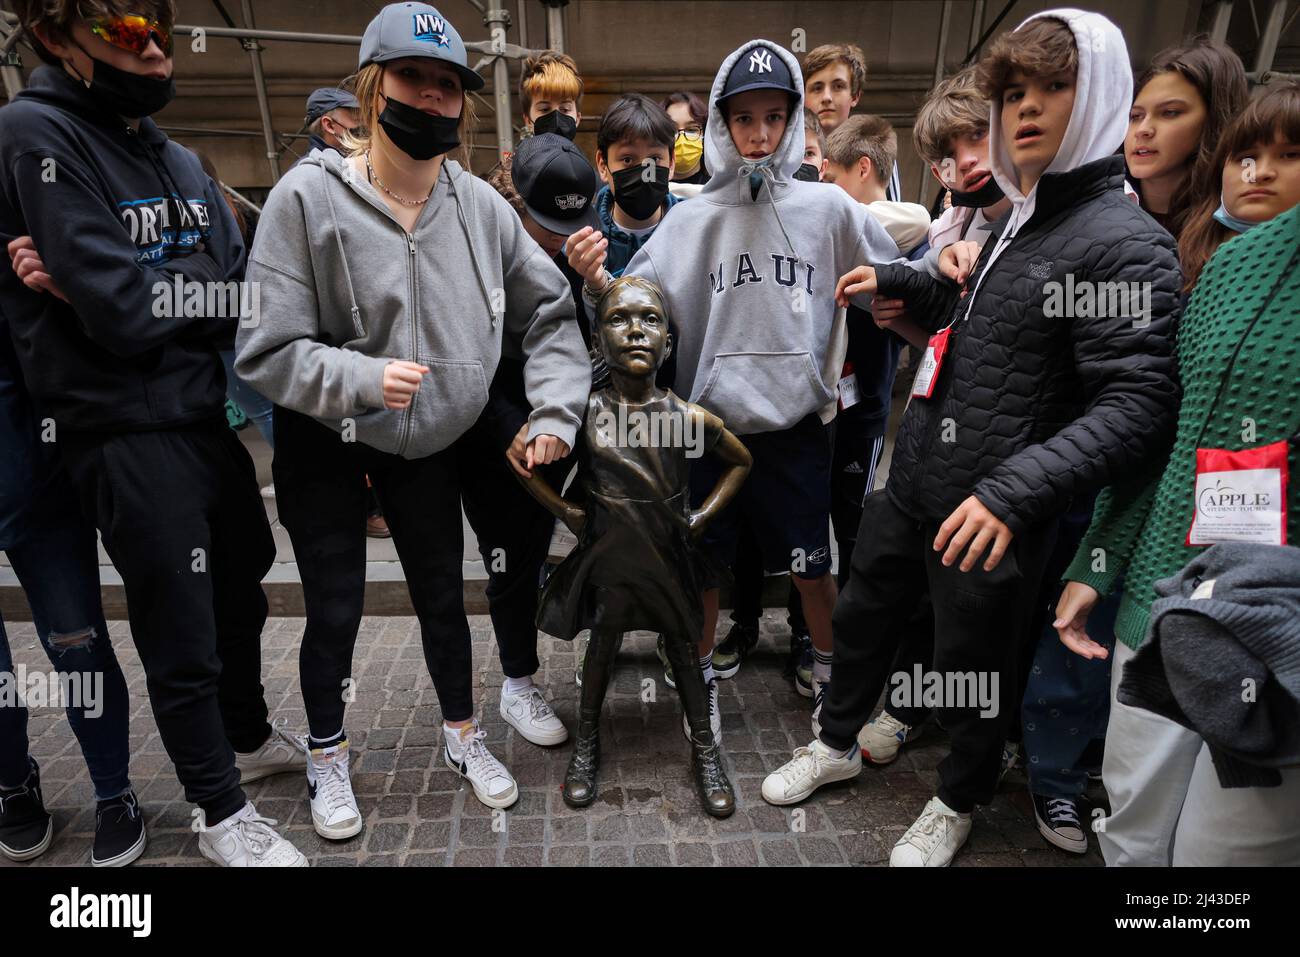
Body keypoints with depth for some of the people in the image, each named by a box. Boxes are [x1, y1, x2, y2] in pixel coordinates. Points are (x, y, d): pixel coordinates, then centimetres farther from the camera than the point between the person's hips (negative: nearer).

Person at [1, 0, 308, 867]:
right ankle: (224, 814, 26)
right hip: (129, 436, -7)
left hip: (210, 417, 7)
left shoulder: (180, 160, 12)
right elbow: (124, 313, -21)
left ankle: (249, 738, 45)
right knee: (183, 638, 5)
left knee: (241, 592, 21)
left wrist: (146, 291, -16)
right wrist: (210, 289, -4)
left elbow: (247, 291, 0)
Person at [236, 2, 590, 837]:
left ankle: (464, 736, 38)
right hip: (324, 446, -2)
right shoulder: (307, 197, -15)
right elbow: (265, 349, -16)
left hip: (434, 442, 3)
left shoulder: (480, 205, -7)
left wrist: (556, 410, -10)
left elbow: (549, 314, 0)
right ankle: (329, 759, 35)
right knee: (336, 612, 8)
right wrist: (361, 379, -30)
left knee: (443, 597, 14)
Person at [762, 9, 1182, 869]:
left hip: (990, 515, -8)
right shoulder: (1016, 225, 12)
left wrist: (1014, 490, -33)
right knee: (863, 615, 19)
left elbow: (1135, 403, -22)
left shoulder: (1123, 241, -14)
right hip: (911, 481, 8)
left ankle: (960, 801, 40)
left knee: (973, 662, 12)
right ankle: (839, 743, 44)